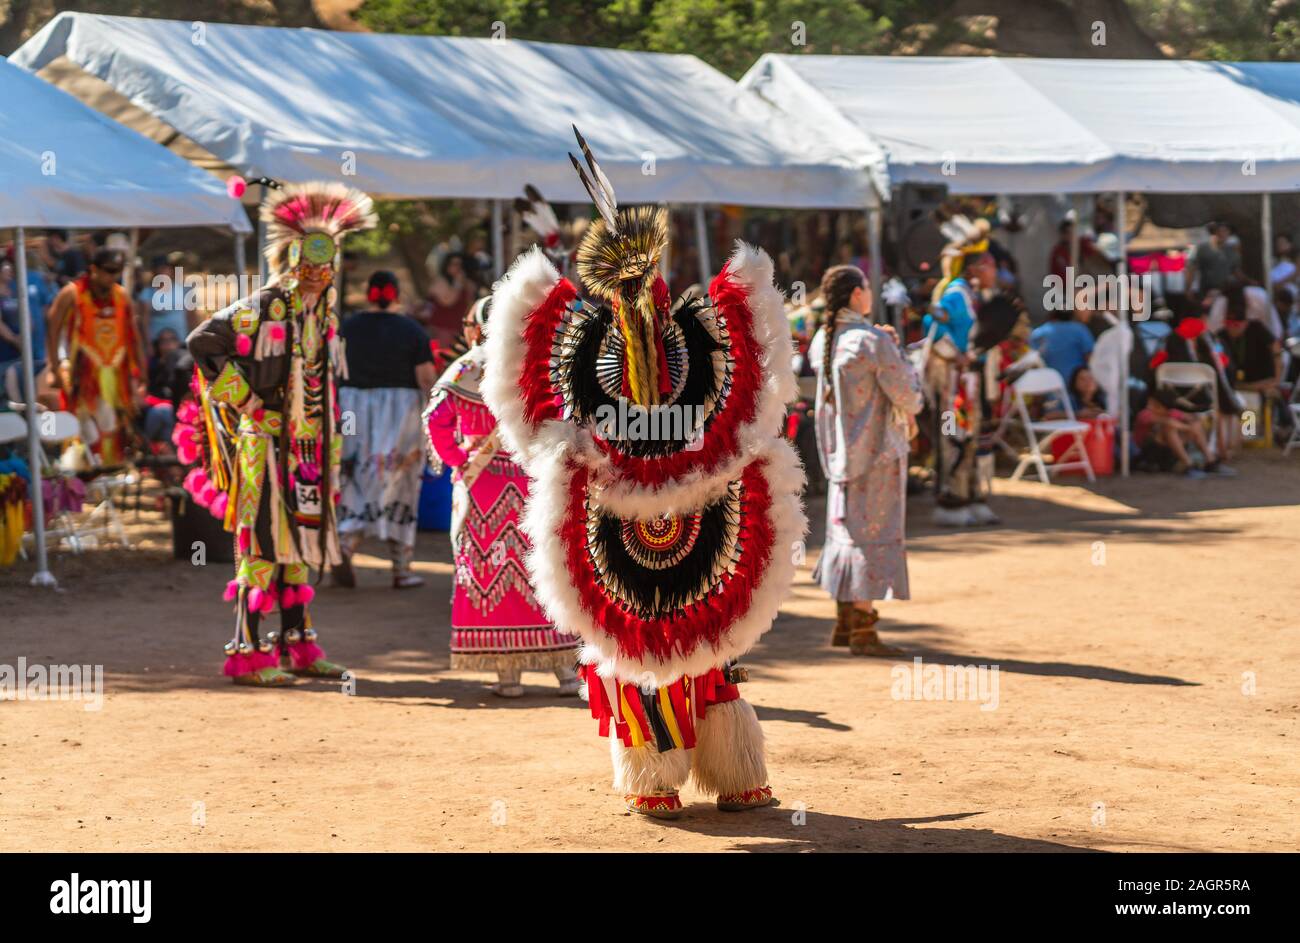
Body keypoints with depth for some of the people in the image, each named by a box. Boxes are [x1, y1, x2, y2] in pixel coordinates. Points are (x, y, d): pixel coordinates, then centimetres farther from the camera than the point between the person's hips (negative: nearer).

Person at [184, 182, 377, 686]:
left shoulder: (324, 314, 13)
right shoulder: (262, 308, -9)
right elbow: (202, 343, -15)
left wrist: (330, 450, 16)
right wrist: (243, 398, -14)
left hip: (307, 445, 7)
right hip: (265, 439, -7)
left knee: (300, 541, 10)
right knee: (264, 544, -8)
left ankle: (296, 645, 16)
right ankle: (247, 652, -5)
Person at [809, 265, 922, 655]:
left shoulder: (822, 340, 4)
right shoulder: (874, 341, -17)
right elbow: (908, 397, -15)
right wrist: (899, 357, 5)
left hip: (839, 450, 7)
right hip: (876, 448, -7)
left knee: (846, 528, 16)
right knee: (873, 533, -2)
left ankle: (845, 622, 23)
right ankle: (863, 632, -2)